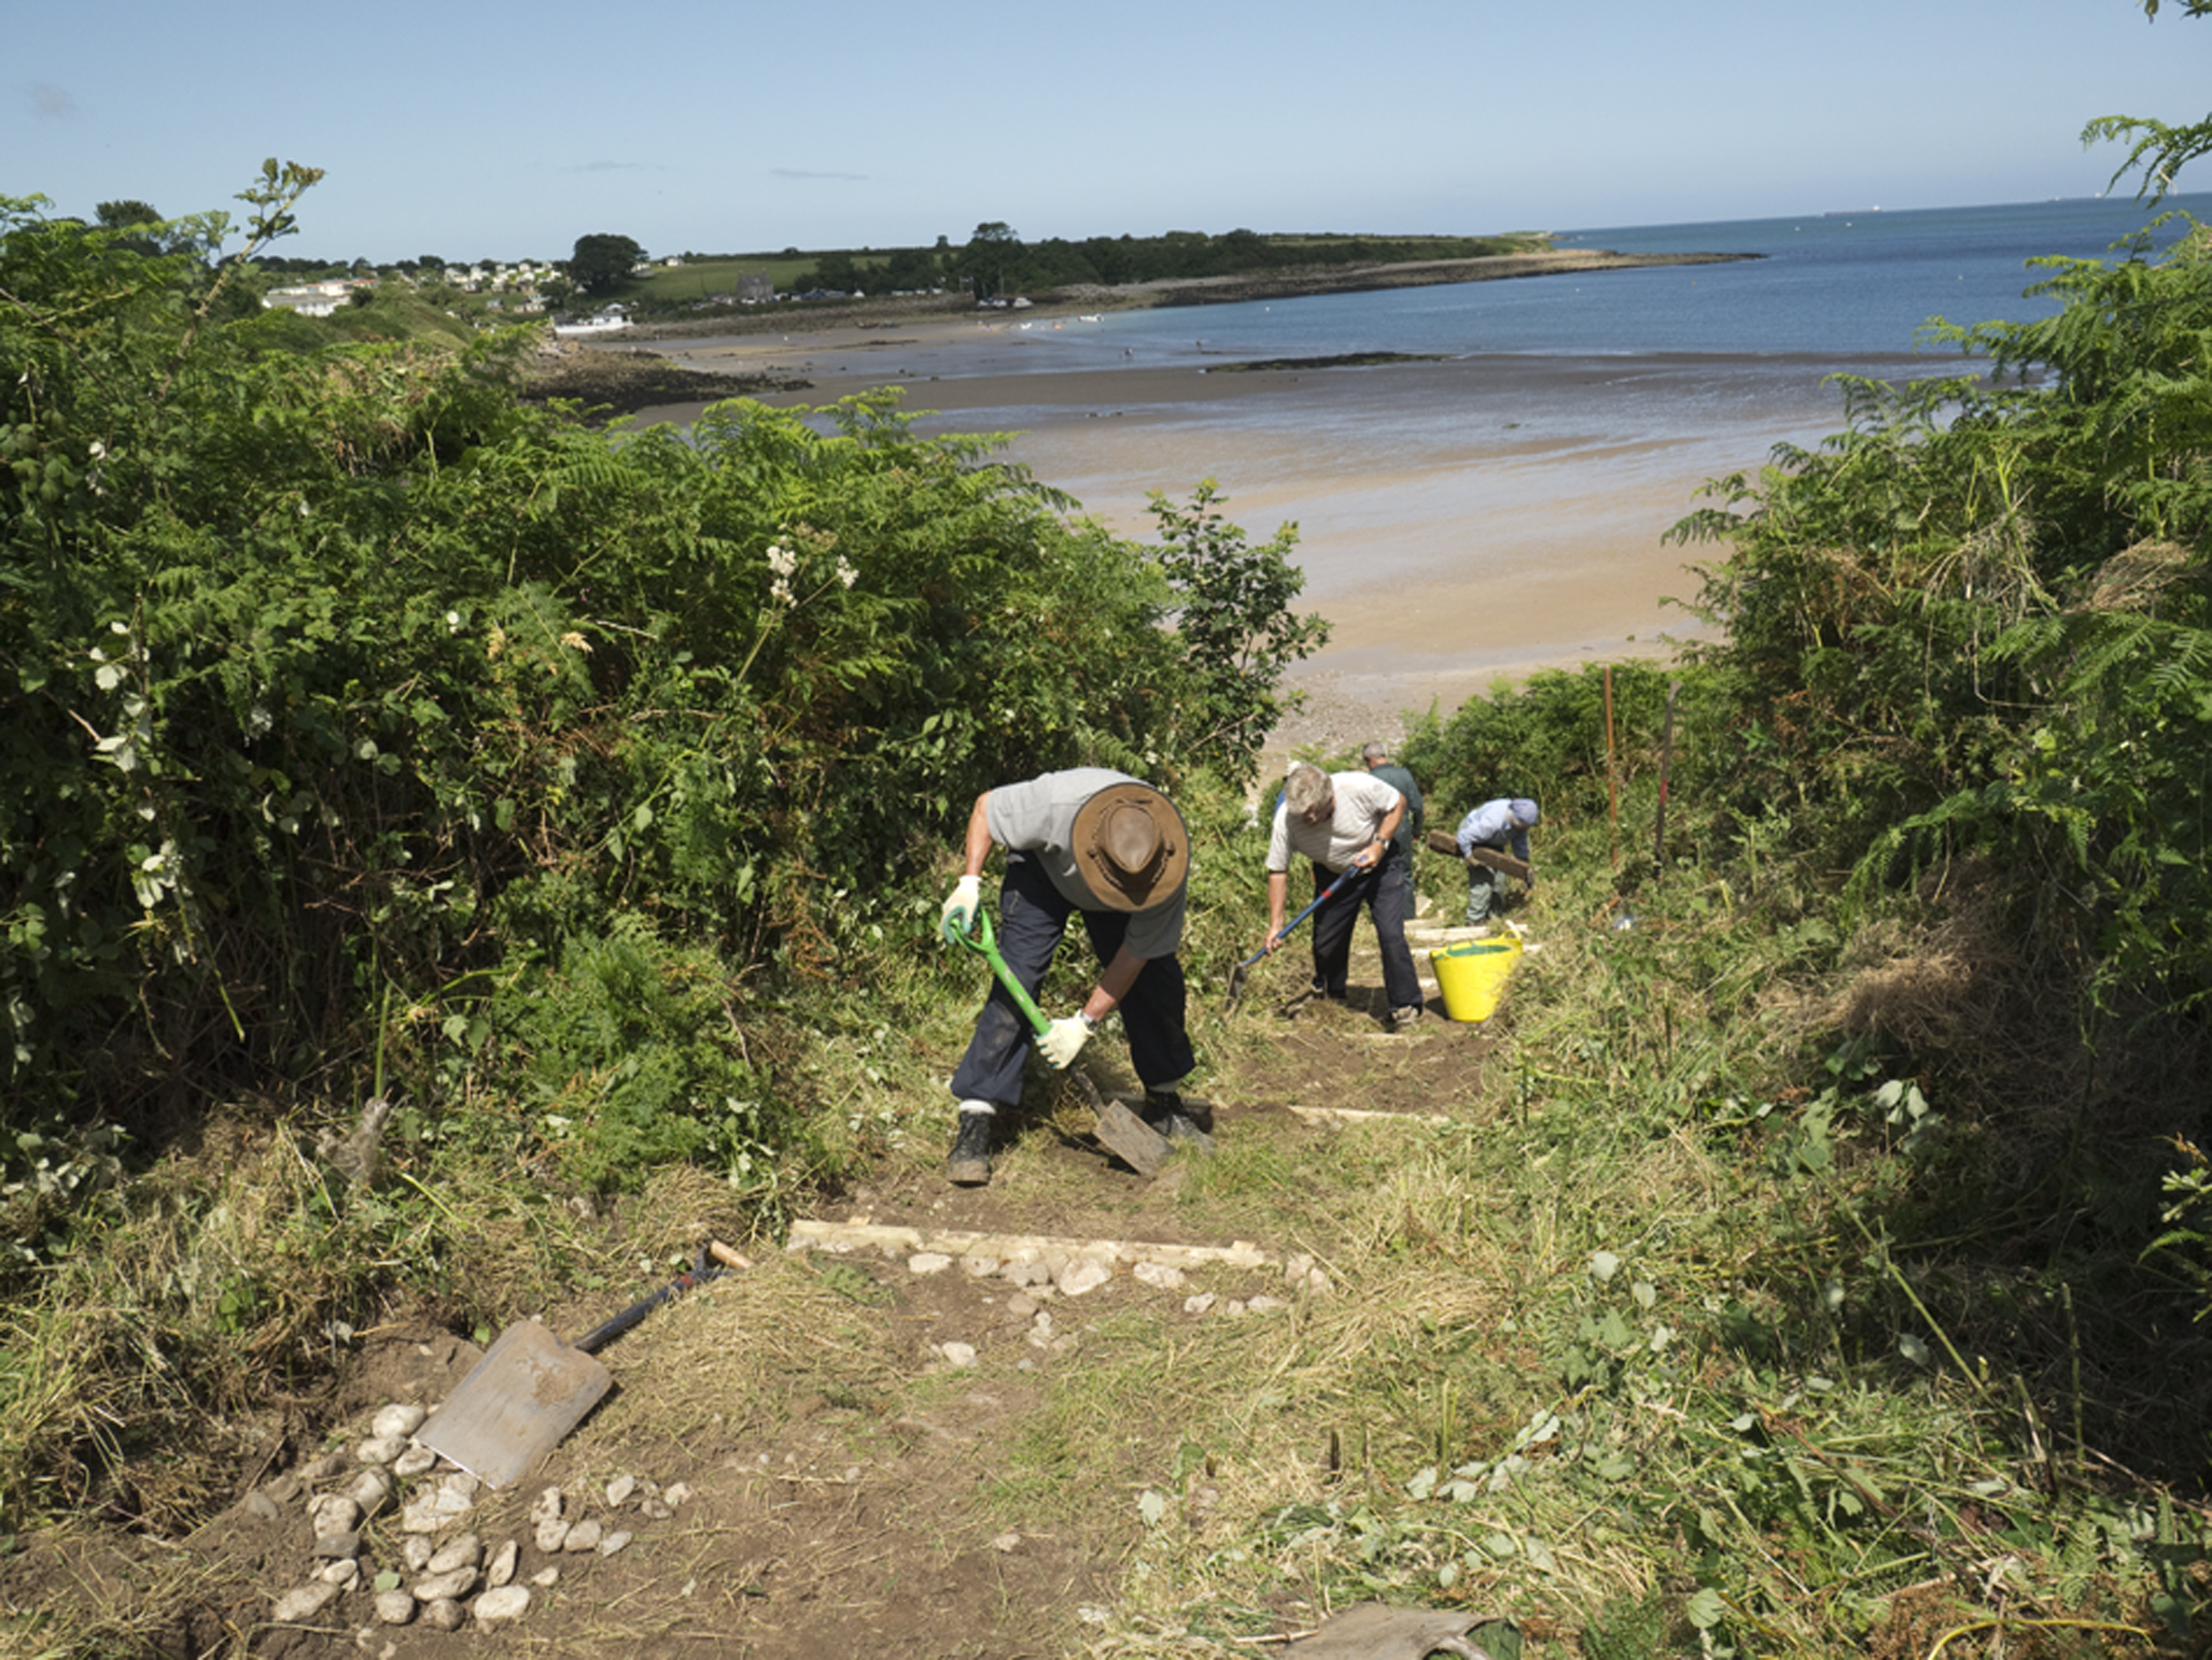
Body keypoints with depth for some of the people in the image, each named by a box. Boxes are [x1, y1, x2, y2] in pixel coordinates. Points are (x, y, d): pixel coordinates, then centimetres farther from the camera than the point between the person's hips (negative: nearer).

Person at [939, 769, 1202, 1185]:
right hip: (1043, 869, -2)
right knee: (1015, 981, -17)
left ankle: (1163, 1101, 15)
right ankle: (975, 1120, -15)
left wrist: (1084, 1023, -26)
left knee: (1157, 978, -7)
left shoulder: (1170, 864, -36)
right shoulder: (1055, 802, -44)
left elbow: (1135, 953, -26)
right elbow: (986, 806, -22)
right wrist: (970, 881, -30)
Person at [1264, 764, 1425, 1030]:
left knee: (1391, 935, -15)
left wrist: (1379, 844, -26)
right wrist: (1275, 923, -22)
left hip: (1380, 866, -2)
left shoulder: (1360, 788, -34)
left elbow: (1397, 803, -13)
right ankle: (1328, 995, 36)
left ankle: (1406, 1006, 0)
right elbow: (1277, 871, -17)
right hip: (1333, 875, 2)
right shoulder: (1286, 820, -29)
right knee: (1325, 939, 6)